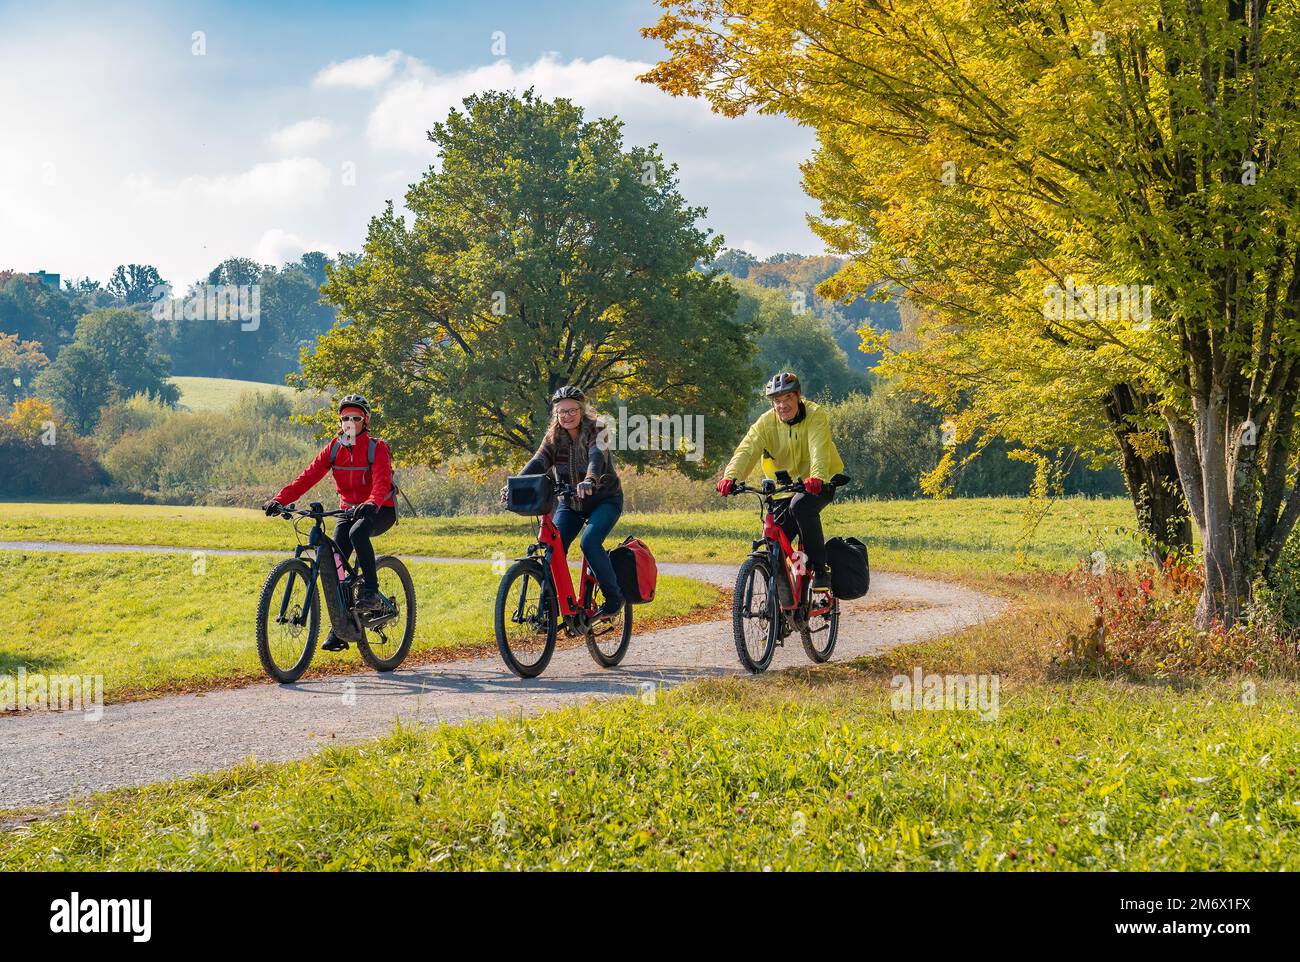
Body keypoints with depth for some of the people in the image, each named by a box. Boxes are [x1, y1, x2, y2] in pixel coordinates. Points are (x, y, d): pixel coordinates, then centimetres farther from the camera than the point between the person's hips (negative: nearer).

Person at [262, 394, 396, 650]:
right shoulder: (334, 448, 0)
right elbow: (308, 476, -10)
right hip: (349, 510, 5)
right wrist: (280, 499, -24)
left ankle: (371, 591, -26)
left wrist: (372, 503, -52)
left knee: (358, 532, -38)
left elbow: (382, 481, -29)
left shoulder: (377, 448, -13)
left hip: (380, 511, -5)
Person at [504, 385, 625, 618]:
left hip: (605, 499, -4)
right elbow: (538, 463, -20)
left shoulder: (596, 431, -16)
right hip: (571, 503, 4)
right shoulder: (553, 437, -5)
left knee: (589, 543, -26)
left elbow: (597, 457, -36)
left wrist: (590, 480, -58)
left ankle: (614, 599, -12)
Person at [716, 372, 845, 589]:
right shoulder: (766, 422, -8)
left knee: (801, 506, -35)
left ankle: (820, 568, -23)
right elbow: (747, 450, -22)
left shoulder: (816, 415, -16)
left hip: (818, 484, -4)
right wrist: (731, 476, -42)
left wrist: (817, 476, -53)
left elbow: (819, 448, -32)